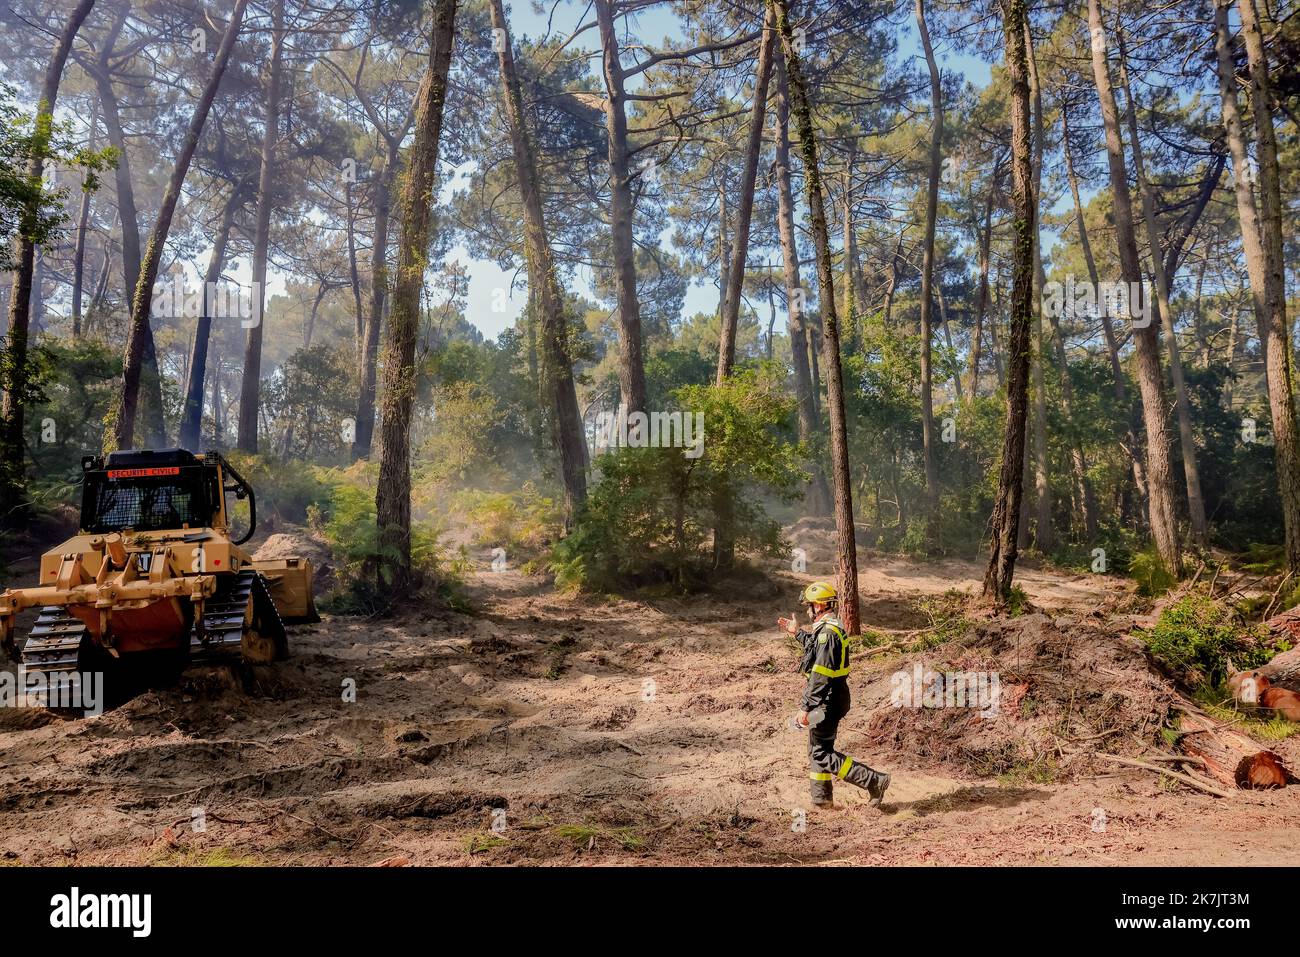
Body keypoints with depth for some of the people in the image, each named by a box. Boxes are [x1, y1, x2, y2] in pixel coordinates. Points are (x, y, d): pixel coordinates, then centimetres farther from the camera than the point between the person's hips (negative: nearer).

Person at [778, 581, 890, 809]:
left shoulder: (827, 632, -22)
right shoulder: (833, 627, 10)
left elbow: (820, 676, -25)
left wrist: (805, 707, -23)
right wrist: (797, 632, 37)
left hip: (827, 700, -10)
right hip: (832, 698, 10)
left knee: (822, 754, -4)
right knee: (818, 749, 19)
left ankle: (874, 781, -4)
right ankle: (822, 799, 29)